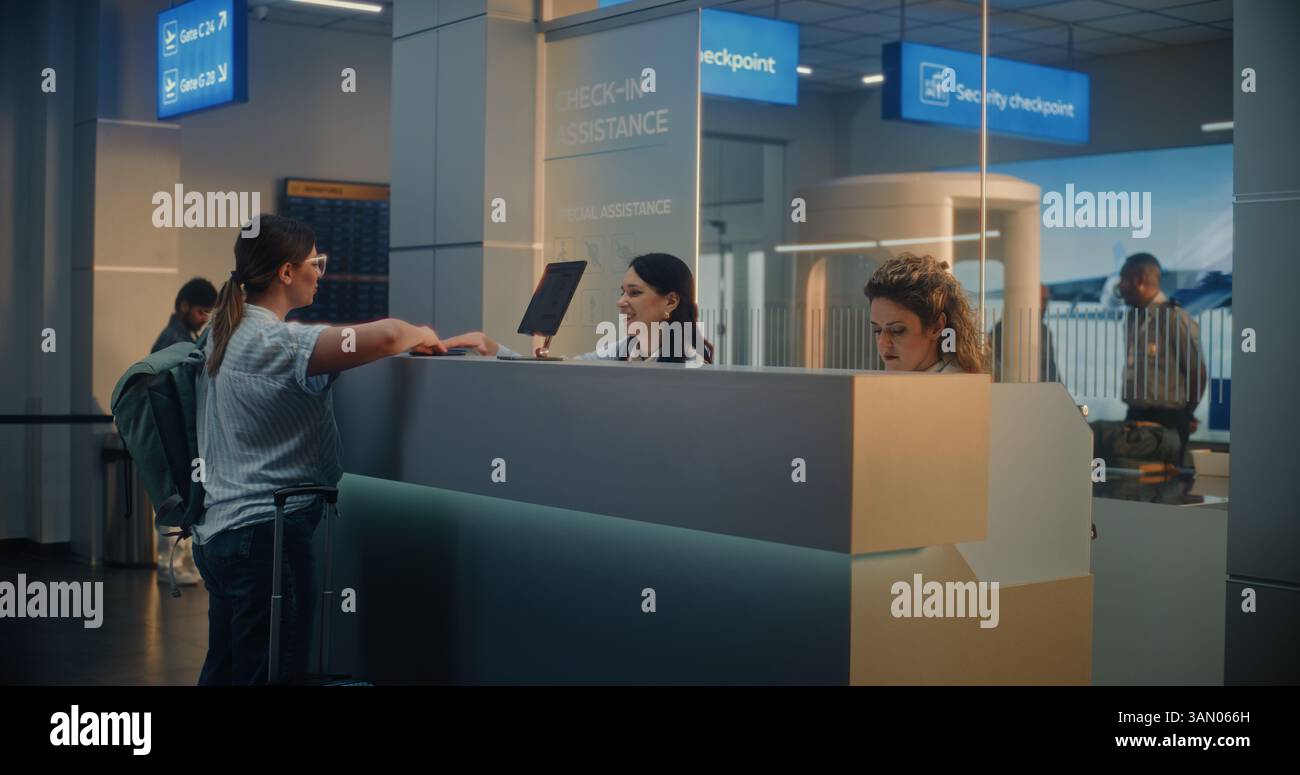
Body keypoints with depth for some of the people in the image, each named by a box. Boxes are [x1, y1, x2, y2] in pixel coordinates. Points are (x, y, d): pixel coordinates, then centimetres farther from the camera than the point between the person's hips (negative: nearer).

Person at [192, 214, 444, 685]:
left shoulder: (224, 333, 11)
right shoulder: (273, 342, -19)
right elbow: (384, 336, -29)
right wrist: (421, 336, -7)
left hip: (220, 531, 10)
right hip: (264, 535, -10)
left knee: (223, 672, 17)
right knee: (271, 674, -3)